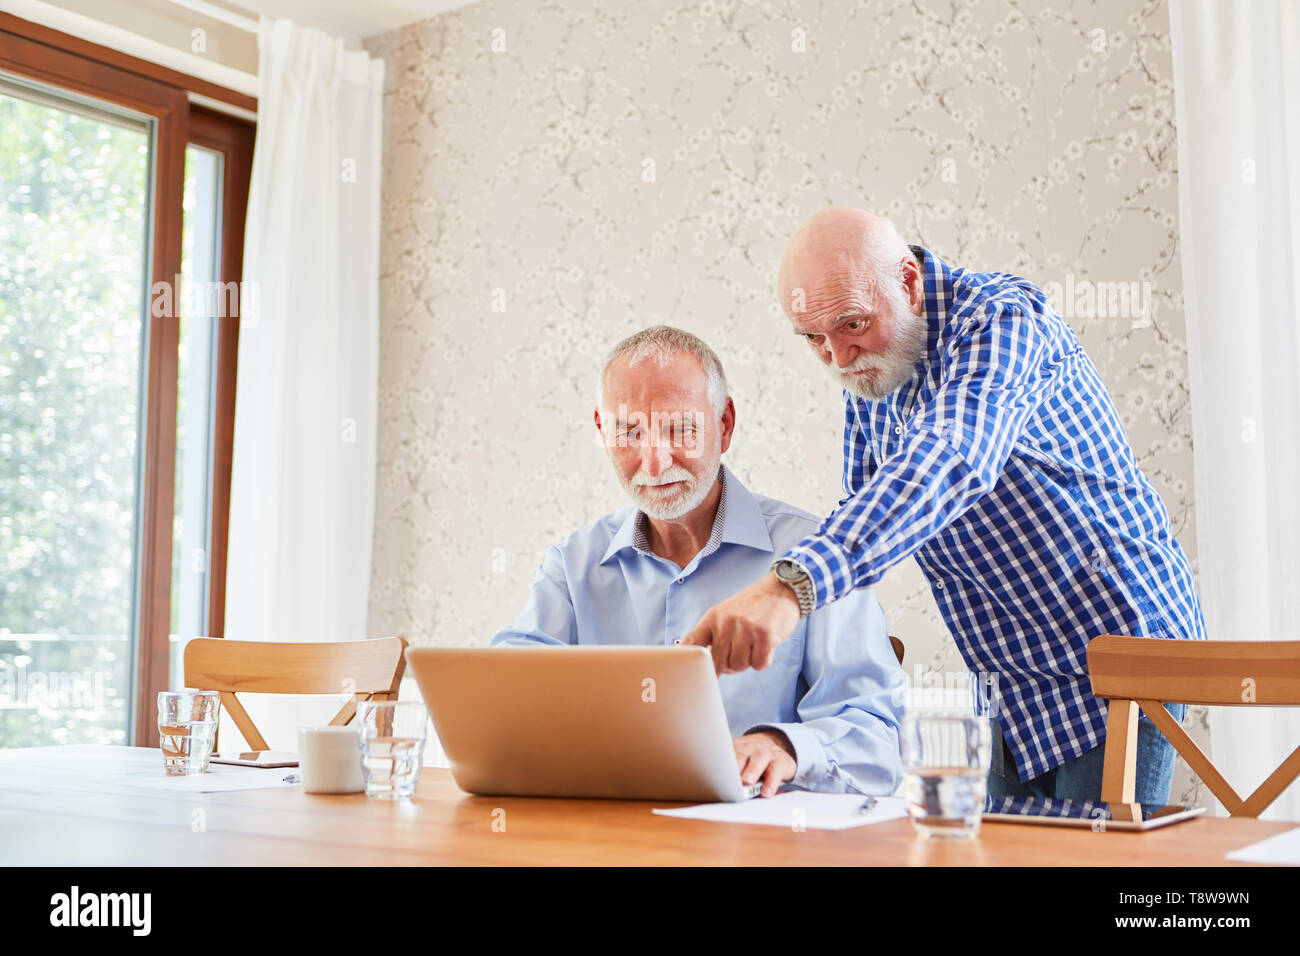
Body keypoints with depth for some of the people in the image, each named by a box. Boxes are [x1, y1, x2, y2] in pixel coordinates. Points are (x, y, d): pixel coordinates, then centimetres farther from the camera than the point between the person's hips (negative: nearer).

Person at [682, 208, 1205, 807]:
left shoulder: (1001, 317, -21)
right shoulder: (867, 372, 4)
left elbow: (951, 461, -42)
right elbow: (864, 515, 12)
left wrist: (796, 583, -56)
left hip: (1114, 664, -7)